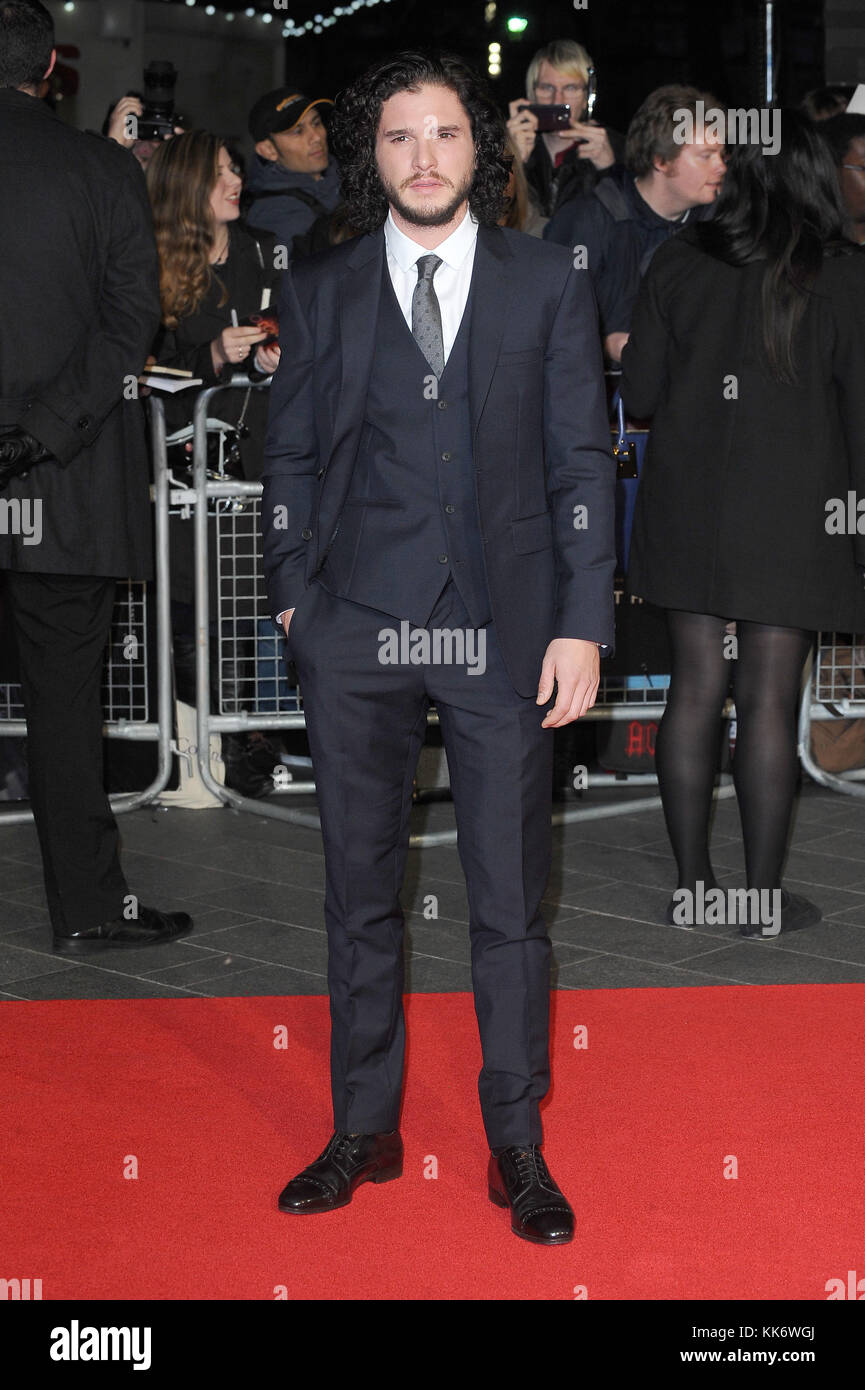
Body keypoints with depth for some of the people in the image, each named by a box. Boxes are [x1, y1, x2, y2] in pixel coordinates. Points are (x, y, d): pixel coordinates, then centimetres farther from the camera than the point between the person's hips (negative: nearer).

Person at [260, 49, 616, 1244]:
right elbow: (290, 456, 12)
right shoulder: (320, 290, 9)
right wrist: (294, 592, 2)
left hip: (503, 630, -1)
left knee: (511, 900, 4)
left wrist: (583, 623, -4)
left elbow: (581, 462, 3)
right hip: (356, 629, 1)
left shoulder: (548, 284, 6)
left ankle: (518, 1147, 17)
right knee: (359, 893, 9)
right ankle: (364, 1131, 23)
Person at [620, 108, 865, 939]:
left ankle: (692, 883, 16)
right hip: (790, 512, -2)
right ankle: (763, 897, 8)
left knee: (695, 689, 9)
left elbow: (638, 394, 3)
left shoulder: (678, 263, 1)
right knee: (769, 699, 1)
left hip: (689, 507, 3)